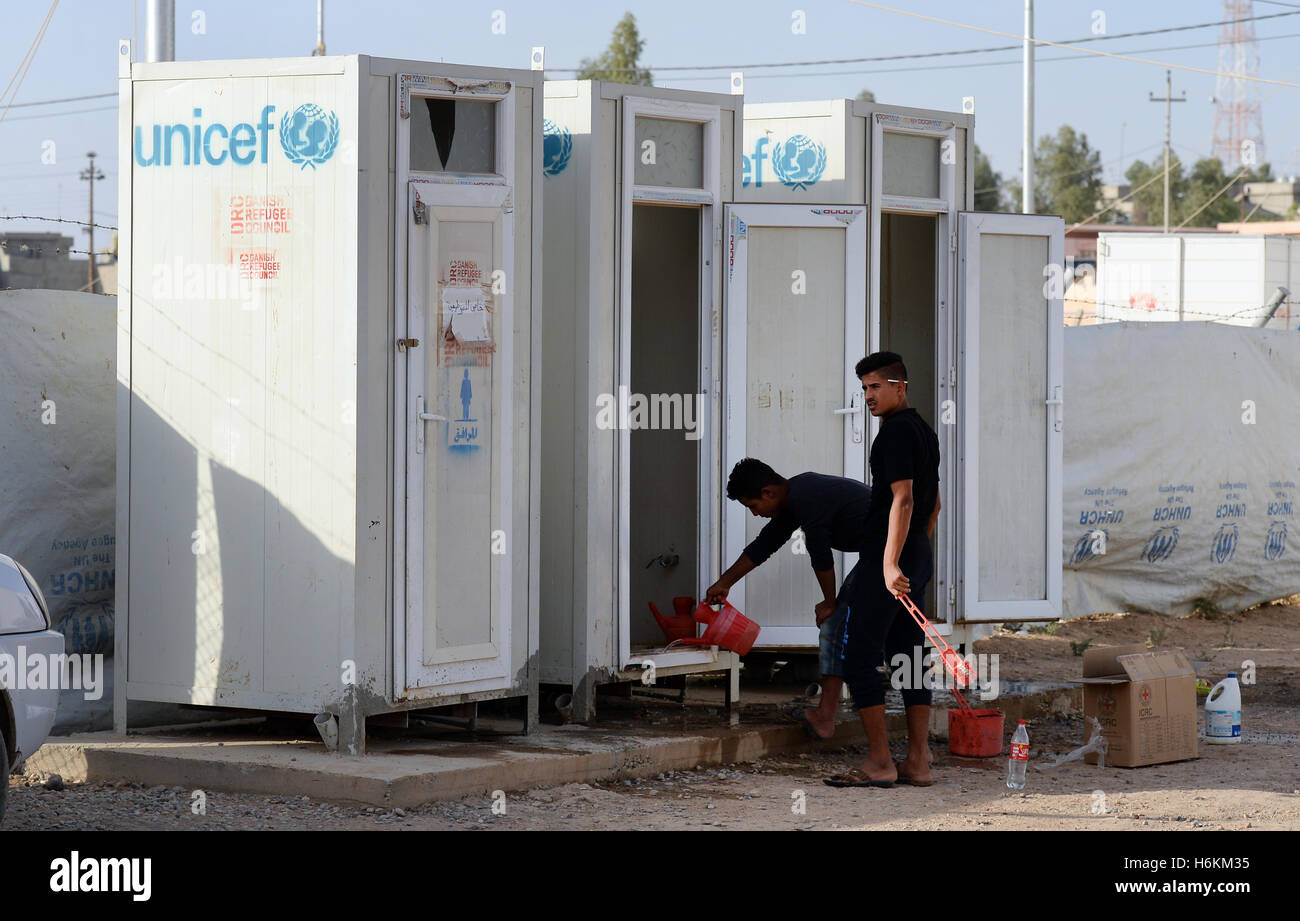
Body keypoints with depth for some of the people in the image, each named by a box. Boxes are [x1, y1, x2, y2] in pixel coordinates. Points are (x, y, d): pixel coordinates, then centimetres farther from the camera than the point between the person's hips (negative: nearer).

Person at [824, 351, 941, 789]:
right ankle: (918, 762, 9)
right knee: (910, 655, 10)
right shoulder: (925, 431, 17)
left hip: (889, 556, -10)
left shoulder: (895, 431, -13)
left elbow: (902, 499, -22)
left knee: (860, 657, -6)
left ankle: (880, 763, -8)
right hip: (919, 557, 10)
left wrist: (890, 563, -25)